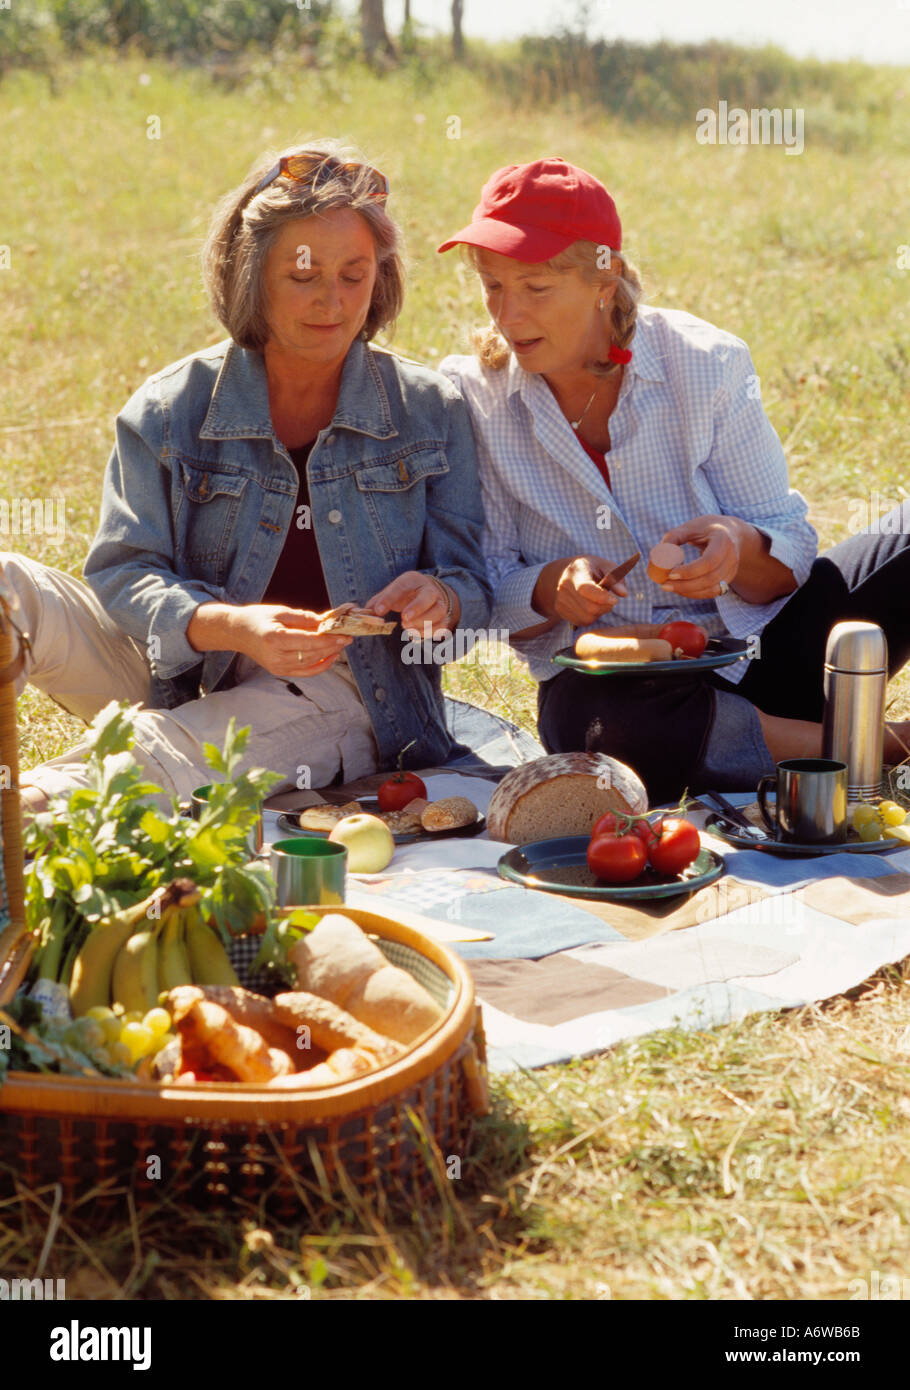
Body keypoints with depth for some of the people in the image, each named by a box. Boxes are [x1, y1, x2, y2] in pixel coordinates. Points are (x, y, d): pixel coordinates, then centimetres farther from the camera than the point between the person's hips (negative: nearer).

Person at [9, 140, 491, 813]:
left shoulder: (430, 411, 2)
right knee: (13, 591, -25)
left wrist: (437, 599, -23)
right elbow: (125, 573, -8)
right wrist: (231, 627, -28)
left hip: (345, 694, -1)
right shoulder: (171, 410, -1)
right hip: (180, 675, 2)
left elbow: (472, 586, 3)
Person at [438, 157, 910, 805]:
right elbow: (482, 593, -4)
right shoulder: (470, 395, -5)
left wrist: (739, 547, -28)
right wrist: (552, 589, -26)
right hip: (599, 675, 0)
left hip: (745, 648, 1)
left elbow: (789, 553, -4)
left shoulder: (706, 363, -6)